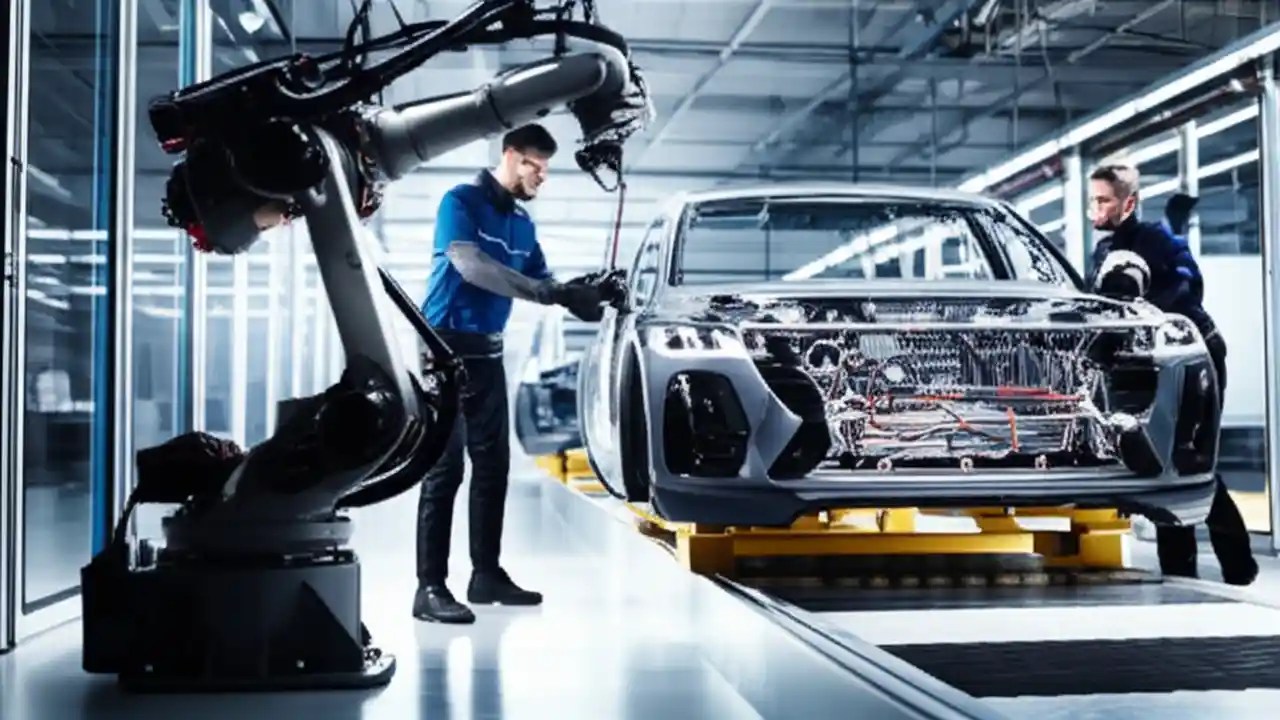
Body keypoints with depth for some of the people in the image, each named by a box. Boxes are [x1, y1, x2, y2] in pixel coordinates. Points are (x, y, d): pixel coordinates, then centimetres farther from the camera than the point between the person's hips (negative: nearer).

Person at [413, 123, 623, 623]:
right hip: (447, 345, -8)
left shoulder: (522, 223, 14)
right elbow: (471, 266, -26)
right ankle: (430, 587, -8)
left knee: (493, 464, 10)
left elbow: (543, 284, 14)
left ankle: (487, 573, 20)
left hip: (488, 351, 8)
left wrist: (588, 290, -7)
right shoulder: (461, 201, -10)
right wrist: (551, 294, -31)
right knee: (445, 468, -10)